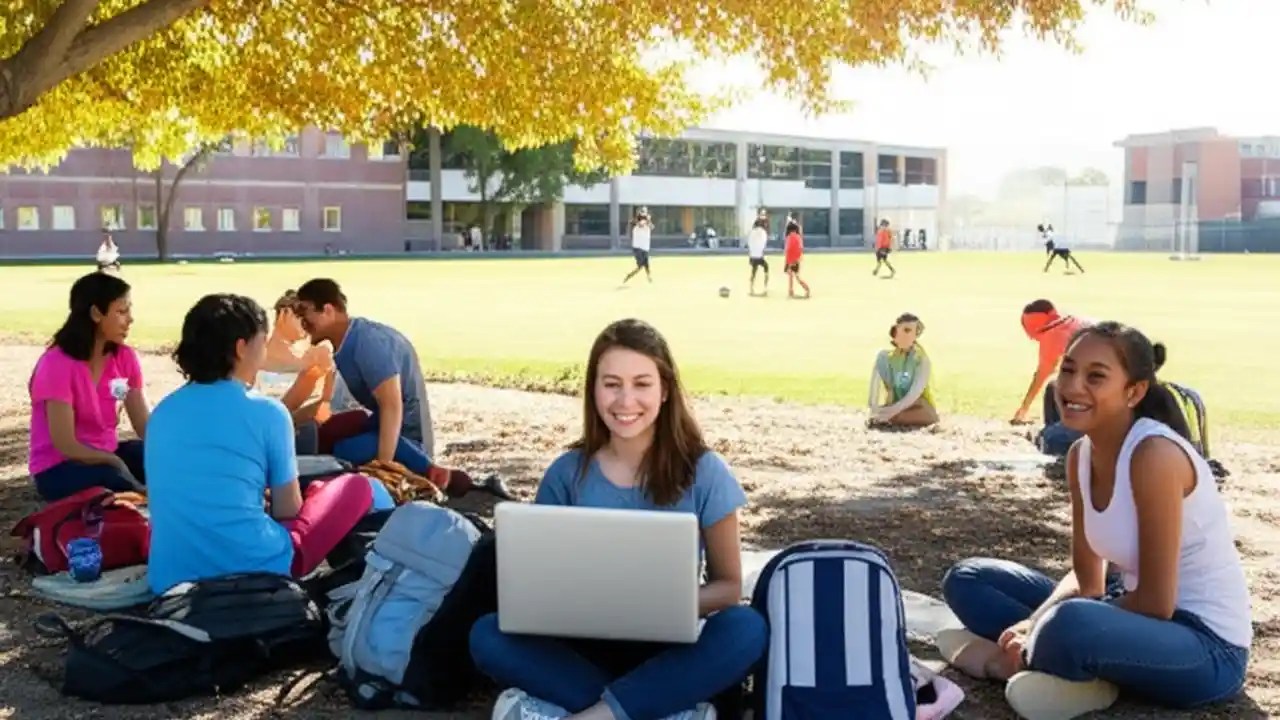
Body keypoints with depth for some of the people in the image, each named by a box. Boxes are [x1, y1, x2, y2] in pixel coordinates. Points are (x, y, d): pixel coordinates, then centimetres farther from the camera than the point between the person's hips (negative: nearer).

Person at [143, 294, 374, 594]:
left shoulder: (163, 411, 9)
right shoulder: (267, 412, -7)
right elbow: (288, 511, 3)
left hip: (171, 578, 6)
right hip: (256, 570, -6)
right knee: (356, 486, 14)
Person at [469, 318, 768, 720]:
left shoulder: (704, 472, -5)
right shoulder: (567, 474, -1)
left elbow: (728, 585, 0)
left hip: (670, 651, -1)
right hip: (588, 646, 2)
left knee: (746, 629, -32)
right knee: (487, 636, -26)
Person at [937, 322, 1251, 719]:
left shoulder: (1156, 454, -23)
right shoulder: (1081, 455, 1)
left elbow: (1156, 602, -22)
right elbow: (1086, 580, 4)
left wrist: (1044, 632, -18)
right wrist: (1033, 625, -15)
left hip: (1206, 643, -8)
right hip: (1138, 615, 9)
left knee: (1068, 626, -40)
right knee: (967, 579, 7)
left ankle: (1009, 661, -8)